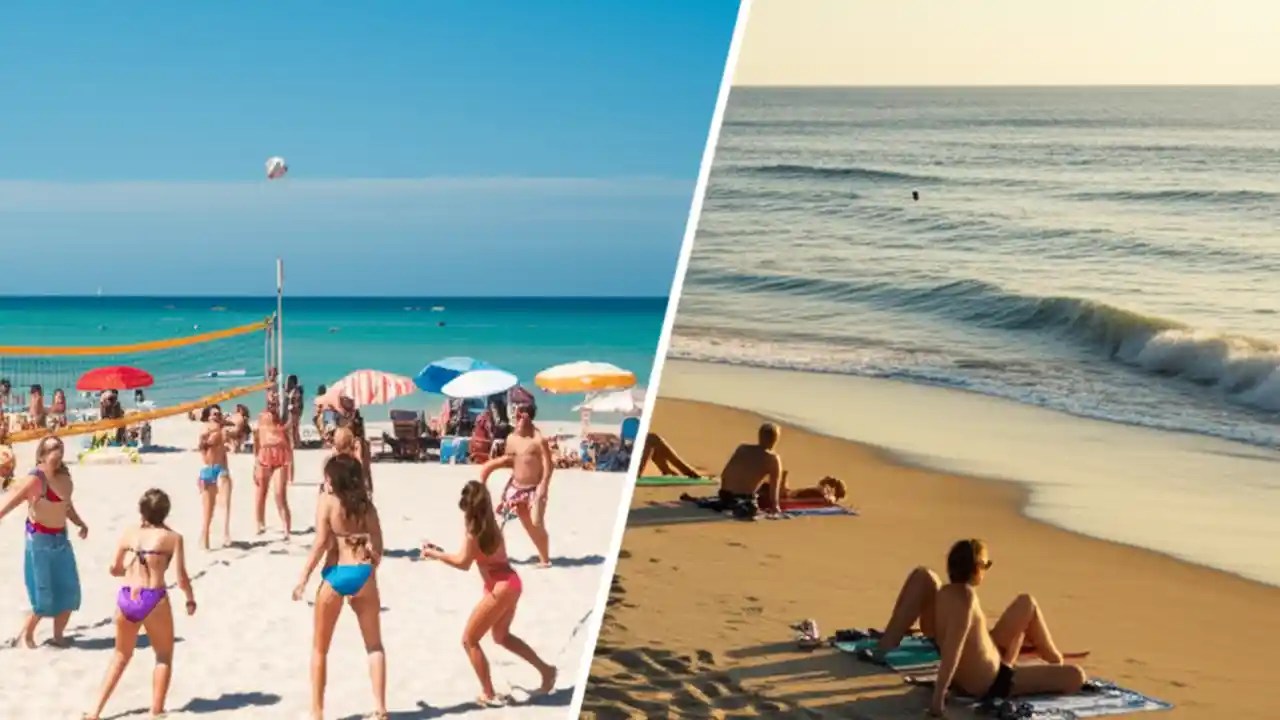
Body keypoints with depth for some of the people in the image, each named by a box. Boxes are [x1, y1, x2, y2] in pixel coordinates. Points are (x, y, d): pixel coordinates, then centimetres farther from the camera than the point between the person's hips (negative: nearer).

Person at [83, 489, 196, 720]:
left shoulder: (129, 534, 8)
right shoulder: (172, 538, -2)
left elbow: (114, 569, 13)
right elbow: (181, 578, -5)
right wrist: (190, 599, 12)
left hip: (126, 599, 4)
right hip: (153, 600, -4)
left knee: (121, 655, 24)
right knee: (164, 657, 17)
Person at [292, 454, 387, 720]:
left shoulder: (327, 501, -4)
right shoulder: (366, 504, 6)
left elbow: (321, 543, -11)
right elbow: (377, 546, 4)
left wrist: (303, 578, -6)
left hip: (336, 575, -3)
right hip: (363, 574, 3)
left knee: (320, 648, 14)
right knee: (374, 645, 14)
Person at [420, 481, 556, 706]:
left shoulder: (474, 529, -15)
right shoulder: (489, 523, 12)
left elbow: (463, 562, -14)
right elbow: (473, 556, 15)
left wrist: (435, 555, -4)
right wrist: (440, 552, 14)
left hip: (500, 587, -9)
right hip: (509, 583, 9)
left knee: (469, 640, 4)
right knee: (501, 636, 29)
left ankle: (489, 695, 10)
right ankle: (546, 670, 30)